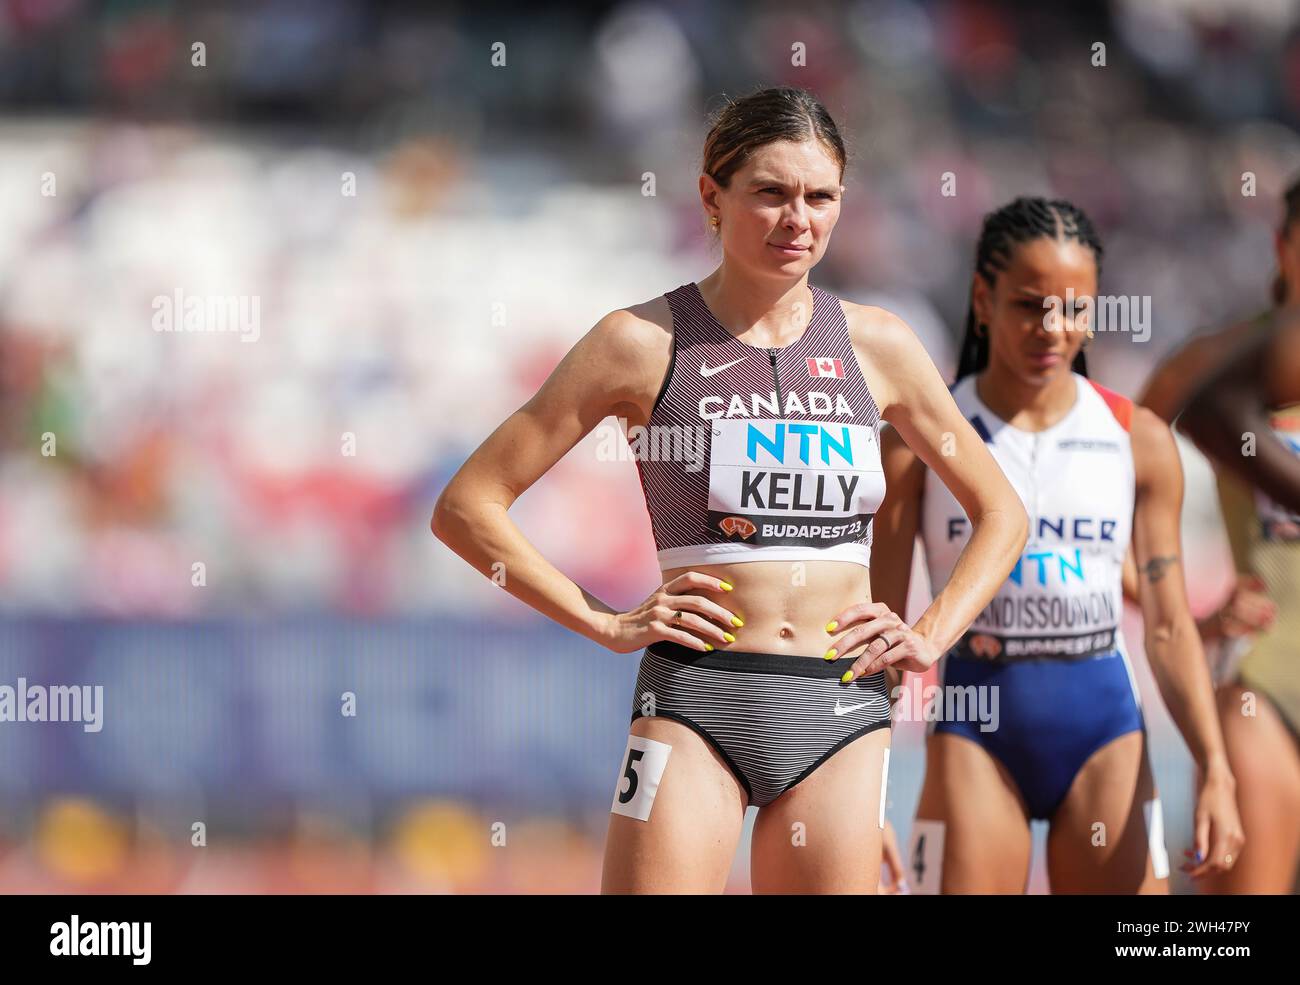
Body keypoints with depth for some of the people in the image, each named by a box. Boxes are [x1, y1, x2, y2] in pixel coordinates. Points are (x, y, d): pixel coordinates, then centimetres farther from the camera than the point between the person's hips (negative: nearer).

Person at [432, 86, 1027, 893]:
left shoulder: (876, 346, 9)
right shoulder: (645, 343, 0)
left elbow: (1002, 513, 21)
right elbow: (468, 507, 2)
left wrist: (931, 639, 7)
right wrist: (606, 625, -4)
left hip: (841, 708, 3)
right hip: (694, 705, -3)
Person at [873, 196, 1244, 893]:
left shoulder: (1139, 441, 5)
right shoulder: (921, 442, -1)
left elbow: (1170, 627, 7)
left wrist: (1215, 770, -4)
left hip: (1106, 733, 2)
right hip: (976, 736, -2)